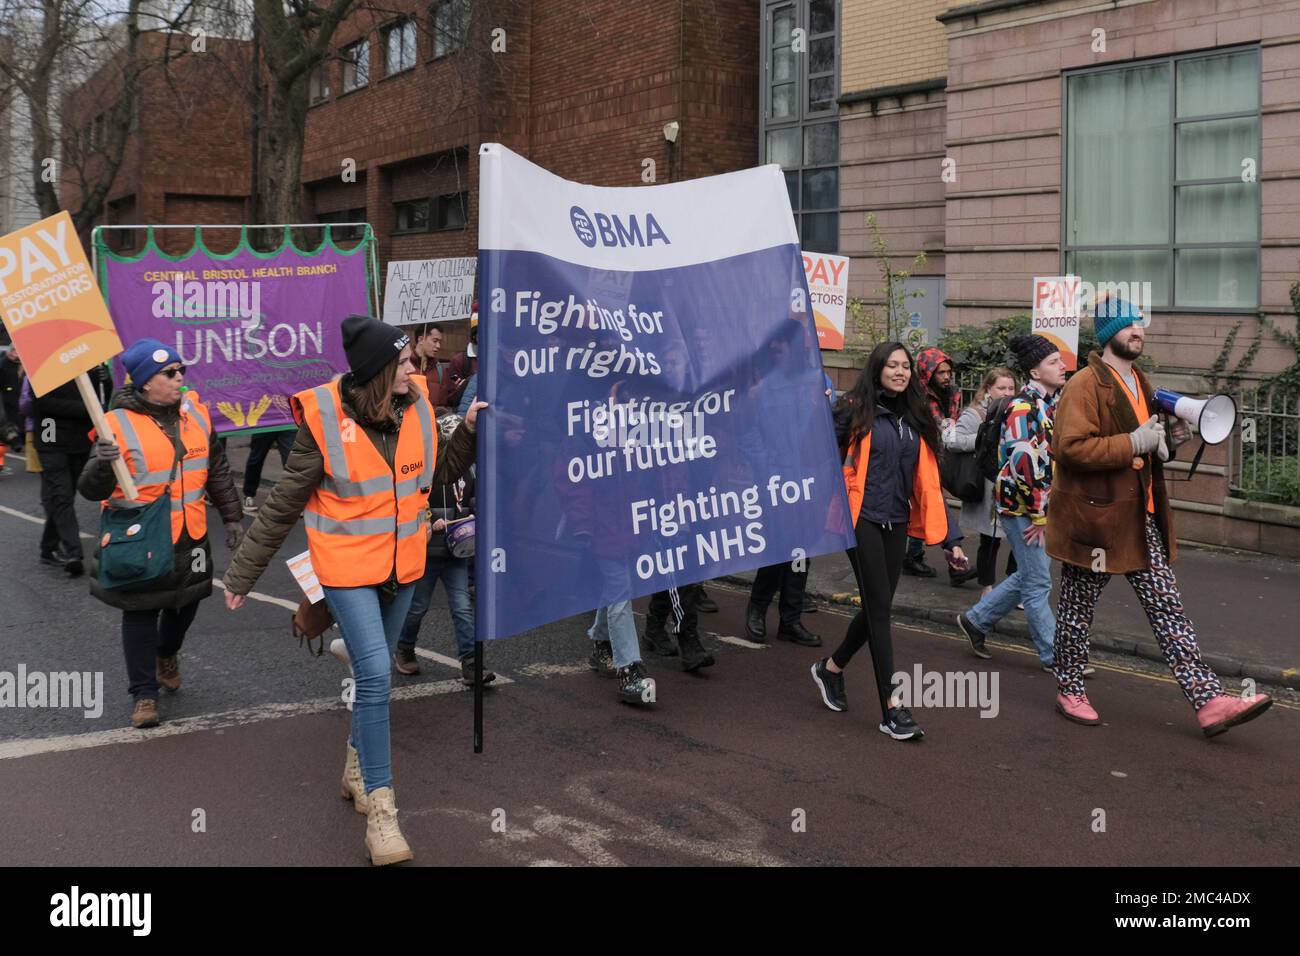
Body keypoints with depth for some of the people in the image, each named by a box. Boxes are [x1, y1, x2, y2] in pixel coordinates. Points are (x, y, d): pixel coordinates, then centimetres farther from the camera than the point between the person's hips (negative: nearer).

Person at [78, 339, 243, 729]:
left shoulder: (195, 411, 1)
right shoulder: (118, 423, -16)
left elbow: (217, 470, 13)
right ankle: (144, 693, 15)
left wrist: (231, 516, 14)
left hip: (189, 536, 5)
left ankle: (167, 654, 49)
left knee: (185, 602, 19)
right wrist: (103, 465, -38)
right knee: (141, 612, 2)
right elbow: (92, 491, -17)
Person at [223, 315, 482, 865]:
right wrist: (243, 574, -6)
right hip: (348, 566, -5)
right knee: (376, 674, -15)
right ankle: (380, 810, -7)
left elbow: (437, 473, 11)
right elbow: (283, 505, -10)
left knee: (376, 672, 16)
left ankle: (358, 770, 38)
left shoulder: (416, 408, -5)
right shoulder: (325, 420, -17)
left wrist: (469, 432, -4)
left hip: (401, 565, 5)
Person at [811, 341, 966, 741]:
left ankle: (831, 668, 34)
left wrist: (948, 536, 7)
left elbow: (928, 481, 11)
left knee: (877, 607, 10)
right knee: (879, 607, -6)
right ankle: (891, 708, -4)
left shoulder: (916, 420, 11)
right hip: (863, 519, -6)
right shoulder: (856, 410, -4)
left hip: (896, 524, 6)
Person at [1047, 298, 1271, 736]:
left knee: (1168, 609, 4)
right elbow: (1072, 448, -24)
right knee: (1077, 612, 8)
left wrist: (1167, 440, 8)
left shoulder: (1141, 384, 16)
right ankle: (1069, 692, 23)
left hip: (1141, 517, 8)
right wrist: (1133, 443, -24)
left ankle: (1208, 700, 2)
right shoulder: (1086, 385, -13)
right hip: (1095, 517, -8)